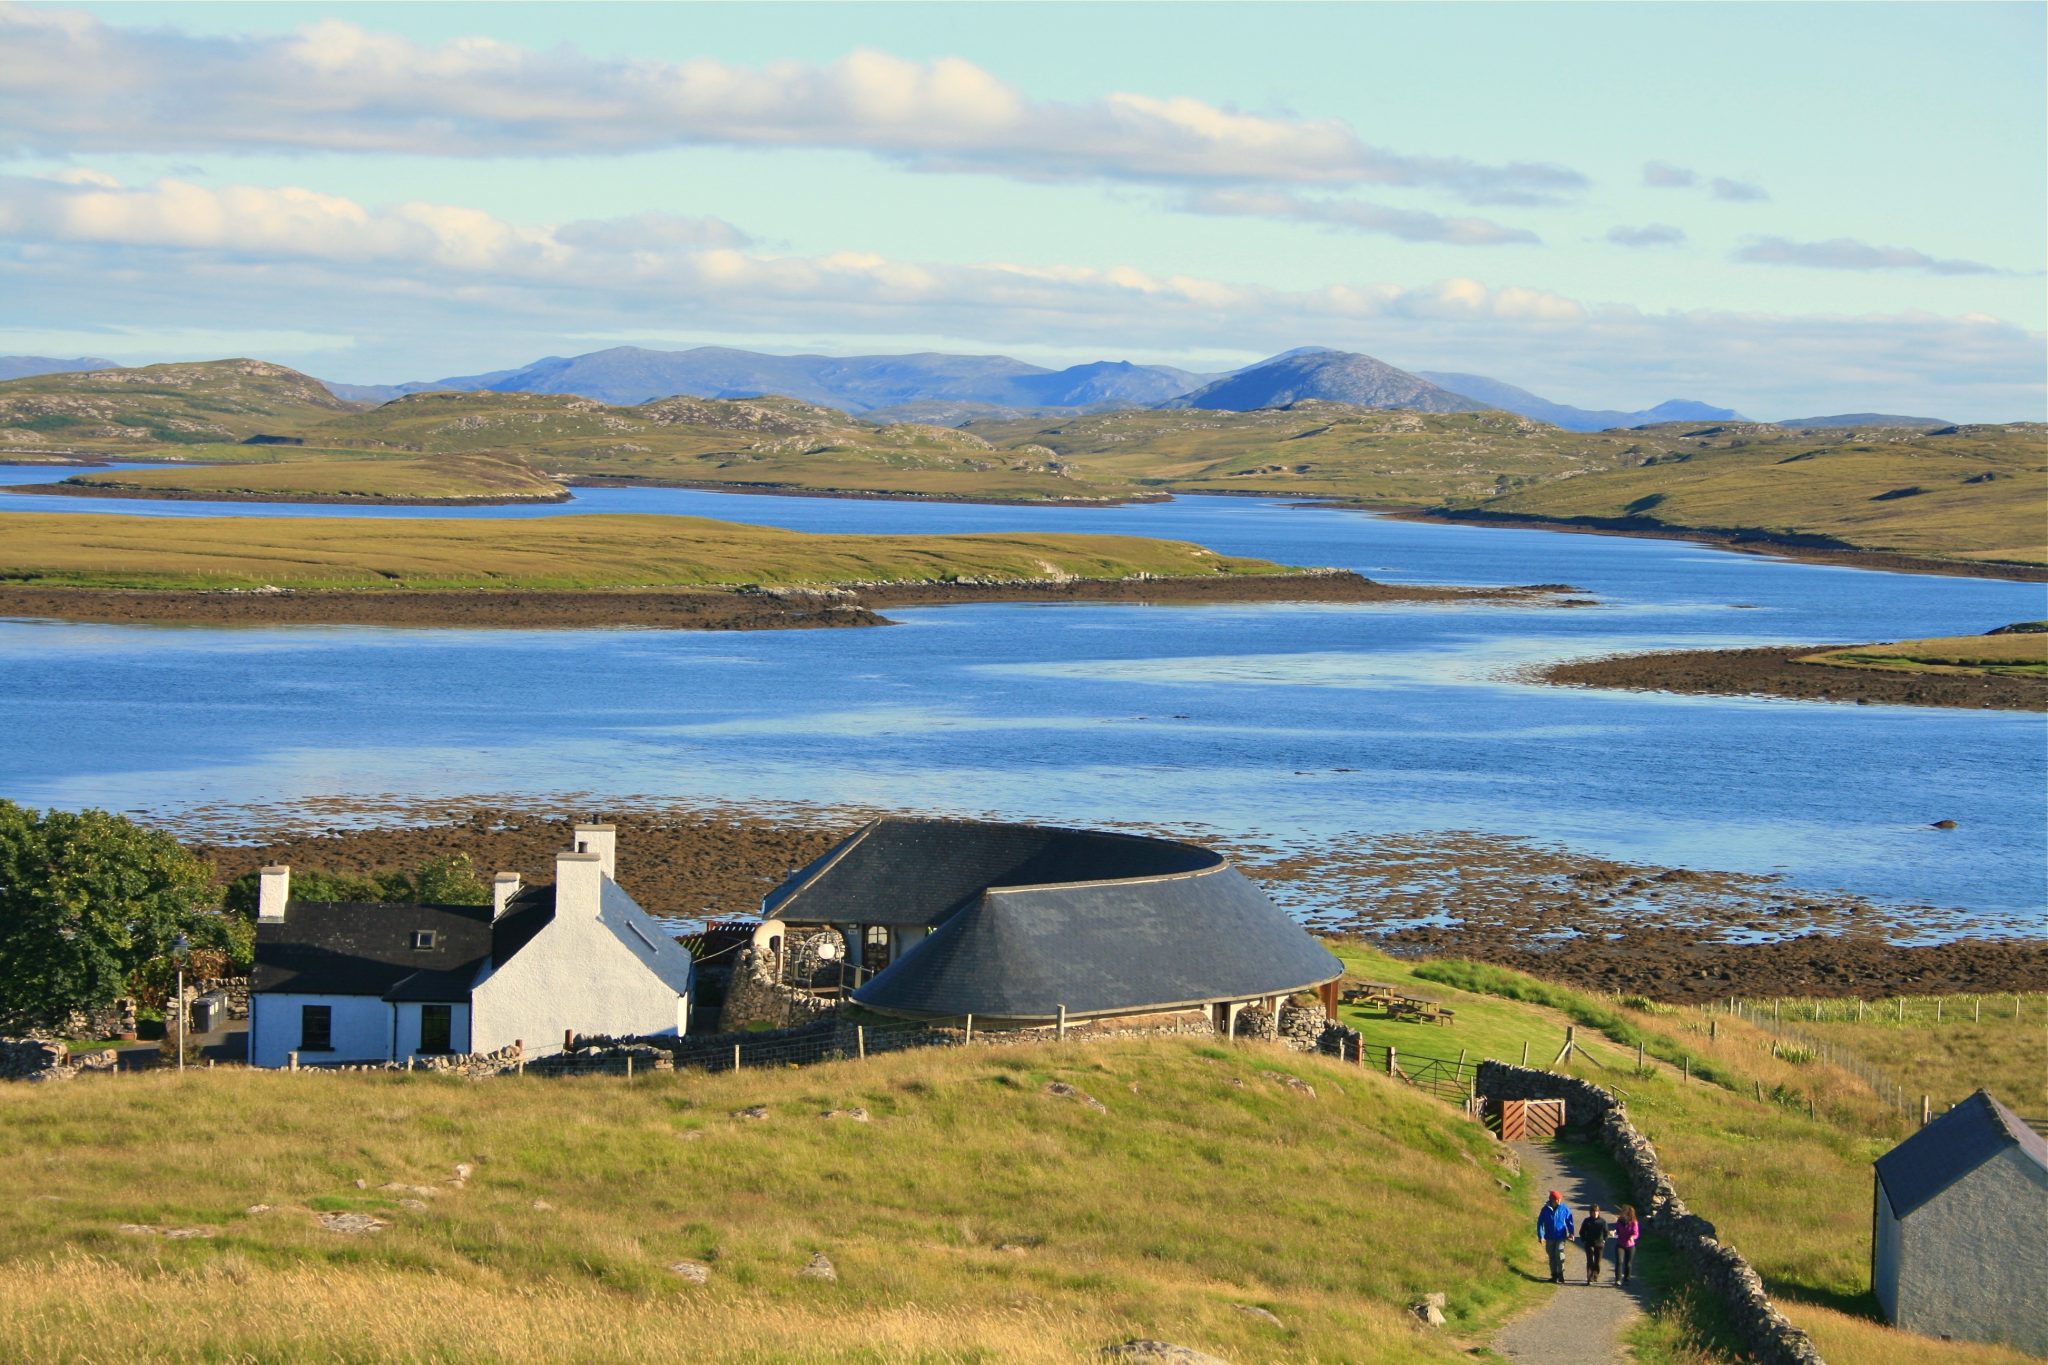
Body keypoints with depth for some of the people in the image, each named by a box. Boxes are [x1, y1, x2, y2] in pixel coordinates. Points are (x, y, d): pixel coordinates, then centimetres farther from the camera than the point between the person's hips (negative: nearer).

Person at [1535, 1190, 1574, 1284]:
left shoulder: (1564, 1209, -4)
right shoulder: (1545, 1210, -4)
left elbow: (1569, 1221, 5)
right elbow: (1540, 1223, -1)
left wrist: (1571, 1233, -1)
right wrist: (1541, 1236, -7)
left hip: (1560, 1237, -2)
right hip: (1550, 1238, 2)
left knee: (1560, 1255, -13)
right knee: (1552, 1257, 9)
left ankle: (1560, 1275, -6)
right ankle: (1554, 1275, 19)